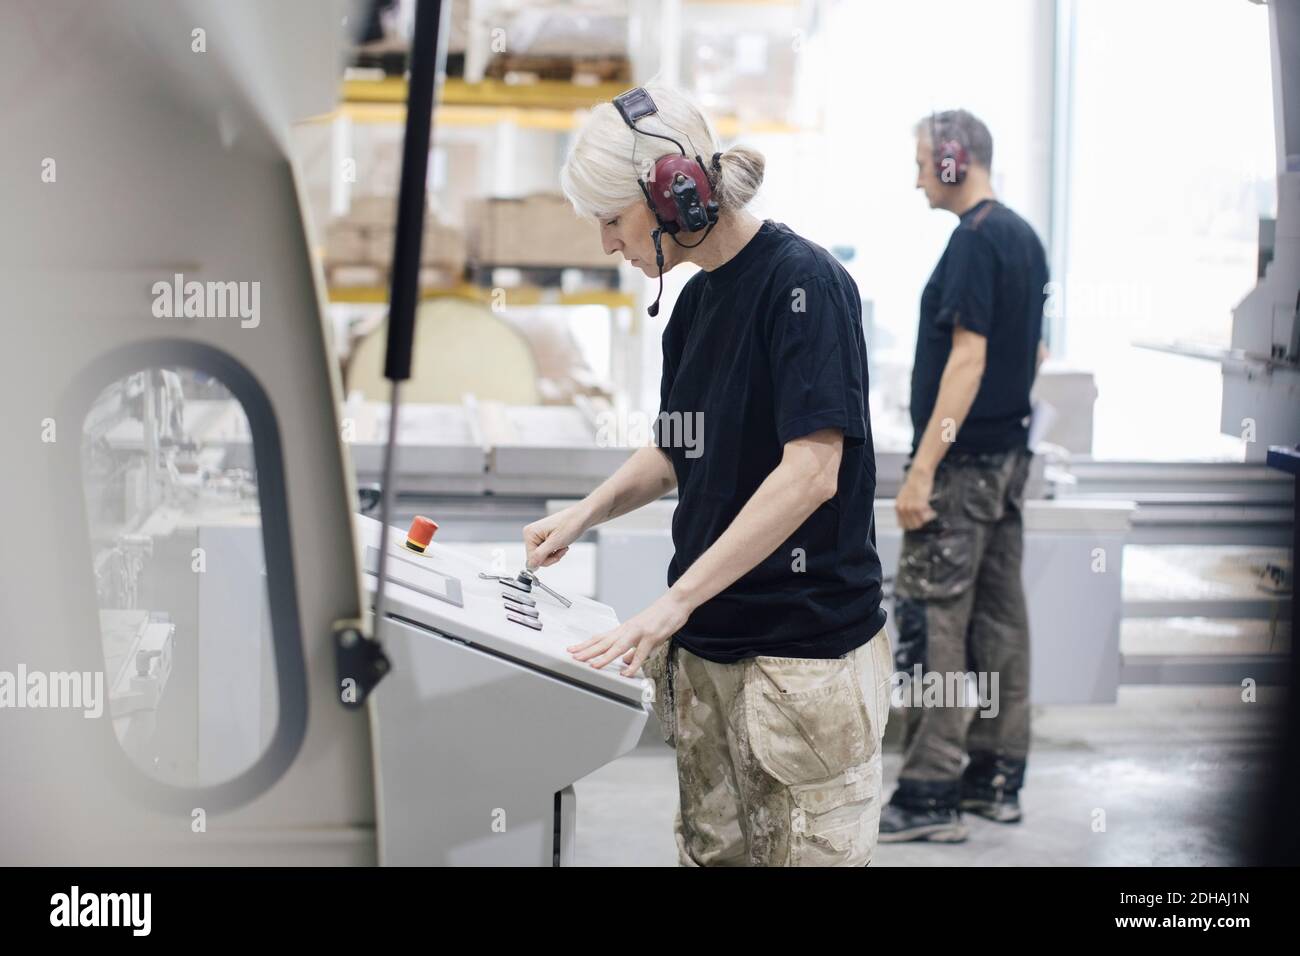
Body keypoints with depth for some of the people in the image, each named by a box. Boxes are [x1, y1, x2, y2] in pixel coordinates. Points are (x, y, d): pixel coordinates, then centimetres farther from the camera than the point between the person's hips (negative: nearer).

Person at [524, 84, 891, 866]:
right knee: (712, 851, 12)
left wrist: (673, 603, -24)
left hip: (806, 651, -8)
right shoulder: (694, 301, 10)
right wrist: (583, 515, 5)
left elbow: (810, 472, -23)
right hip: (705, 647, 8)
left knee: (808, 852, 0)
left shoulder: (802, 280, -15)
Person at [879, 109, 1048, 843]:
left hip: (962, 462, -10)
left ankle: (930, 796, -6)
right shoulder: (1025, 237, 14)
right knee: (999, 613, 12)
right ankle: (998, 778, 19)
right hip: (1009, 454, 10)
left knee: (932, 619, -7)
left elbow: (968, 357, -21)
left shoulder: (975, 240, -15)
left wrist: (922, 470, -22)